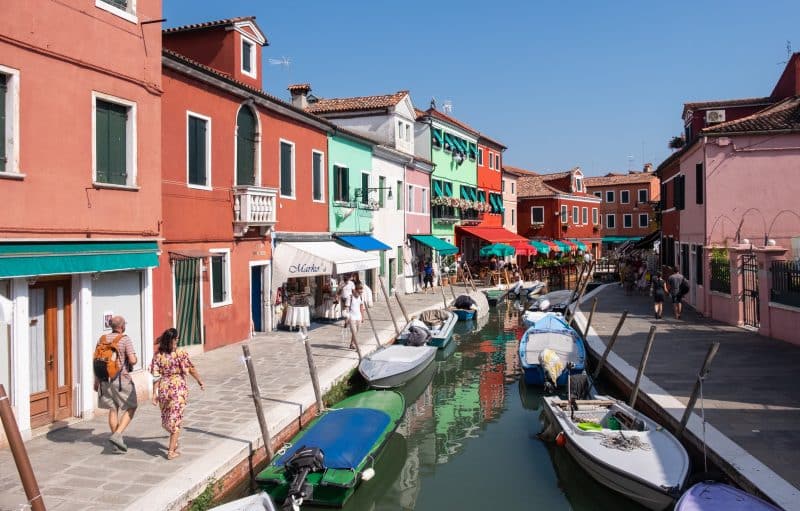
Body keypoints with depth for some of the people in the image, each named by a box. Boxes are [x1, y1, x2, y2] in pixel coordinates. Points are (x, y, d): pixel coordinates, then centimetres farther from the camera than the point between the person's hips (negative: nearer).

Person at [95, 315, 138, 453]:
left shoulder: (102, 339, 5)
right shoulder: (125, 340, -12)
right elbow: (132, 360, -21)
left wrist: (96, 380, 16)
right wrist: (136, 359, 4)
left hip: (105, 379, 6)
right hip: (122, 379, -6)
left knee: (113, 409, 16)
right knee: (131, 408, 6)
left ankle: (116, 438, 22)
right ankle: (117, 435, -8)